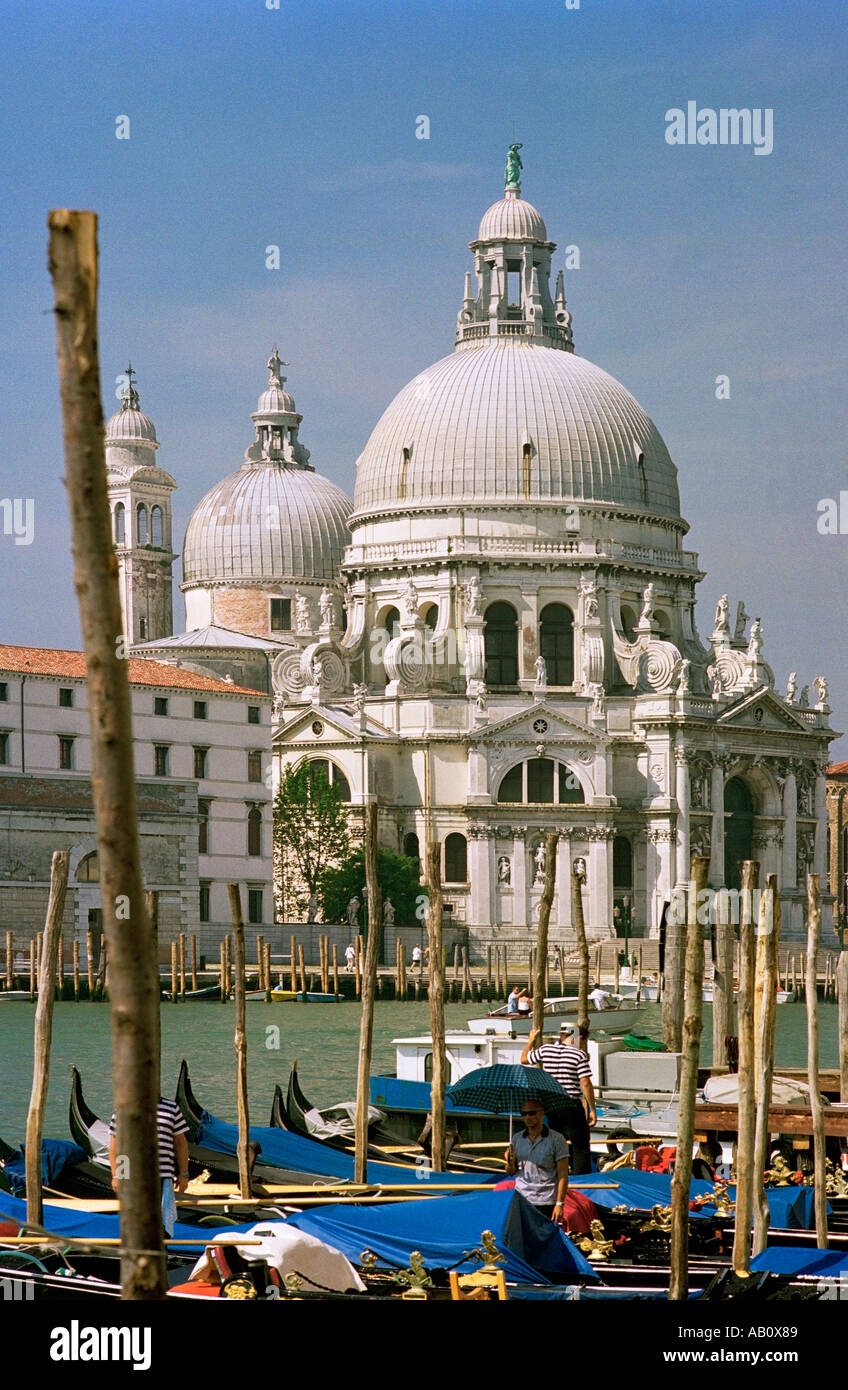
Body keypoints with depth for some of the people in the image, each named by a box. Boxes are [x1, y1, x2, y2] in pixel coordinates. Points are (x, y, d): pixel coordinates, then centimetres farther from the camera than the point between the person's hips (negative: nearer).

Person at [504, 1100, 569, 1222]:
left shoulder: (556, 1139, -2)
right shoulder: (517, 1139, 11)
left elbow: (563, 1175, -5)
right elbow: (511, 1173, 15)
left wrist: (559, 1204, -12)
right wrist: (510, 1162, -8)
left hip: (546, 1202, -3)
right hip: (521, 1201, 4)